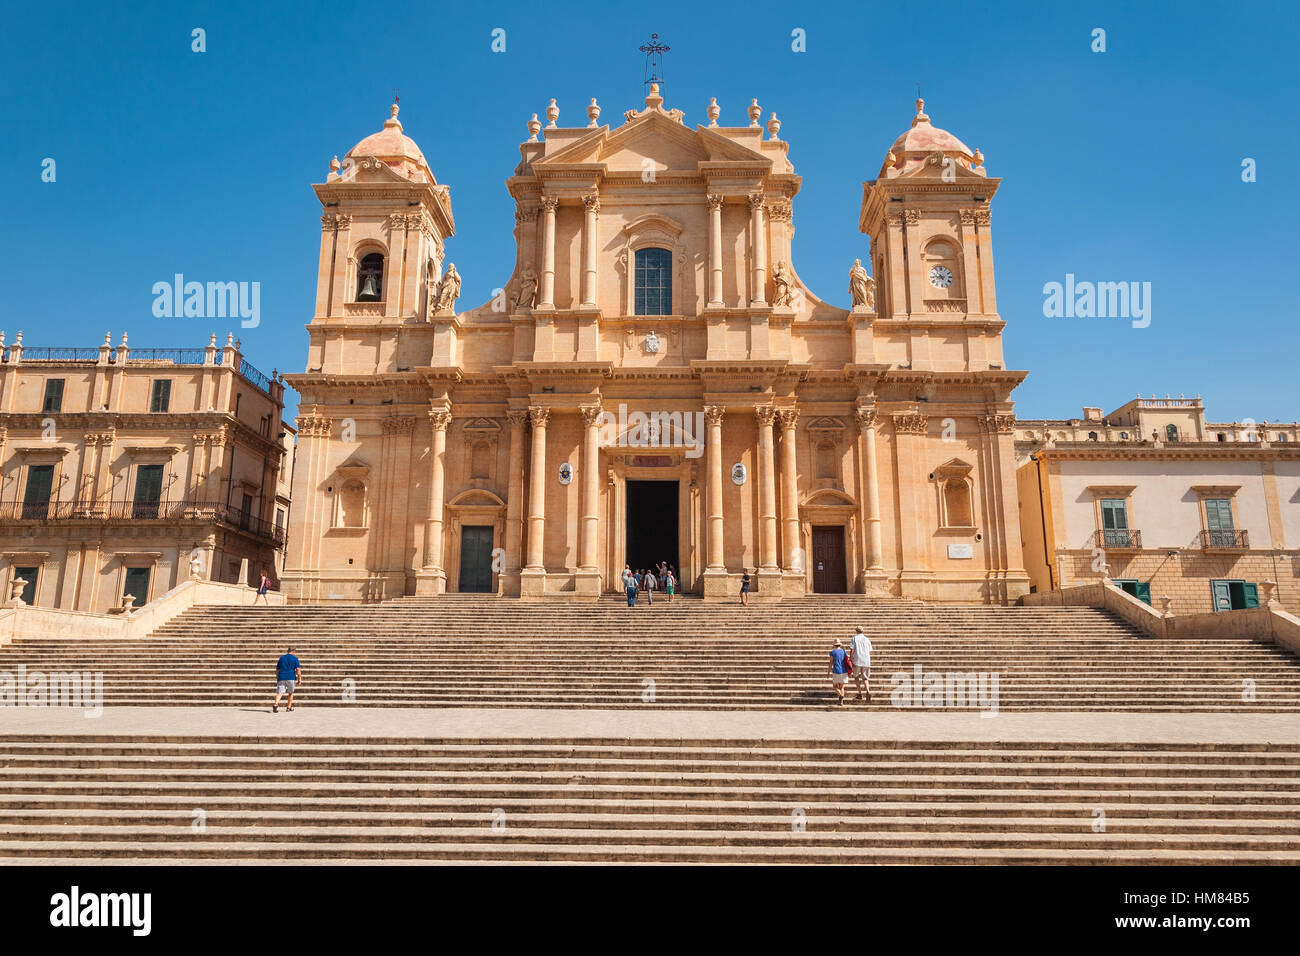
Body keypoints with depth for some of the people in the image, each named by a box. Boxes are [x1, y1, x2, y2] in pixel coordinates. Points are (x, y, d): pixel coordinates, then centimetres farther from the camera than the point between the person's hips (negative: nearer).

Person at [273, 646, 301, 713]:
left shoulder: (281, 658, 15)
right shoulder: (295, 659, 4)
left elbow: (277, 670, 19)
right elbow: (298, 670, -4)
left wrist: (277, 678, 28)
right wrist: (299, 679, 1)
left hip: (281, 677, 2)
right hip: (291, 678, -2)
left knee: (279, 692, -8)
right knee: (291, 692, 16)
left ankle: (276, 704, -33)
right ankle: (289, 707, 21)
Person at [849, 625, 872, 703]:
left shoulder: (854, 638, 1)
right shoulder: (867, 639, 11)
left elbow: (852, 651, -7)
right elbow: (869, 652, 14)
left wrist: (850, 661, -3)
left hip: (857, 660, -3)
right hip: (866, 661, 3)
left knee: (856, 676, 18)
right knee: (865, 678, 9)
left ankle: (860, 694, 11)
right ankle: (868, 692, -18)